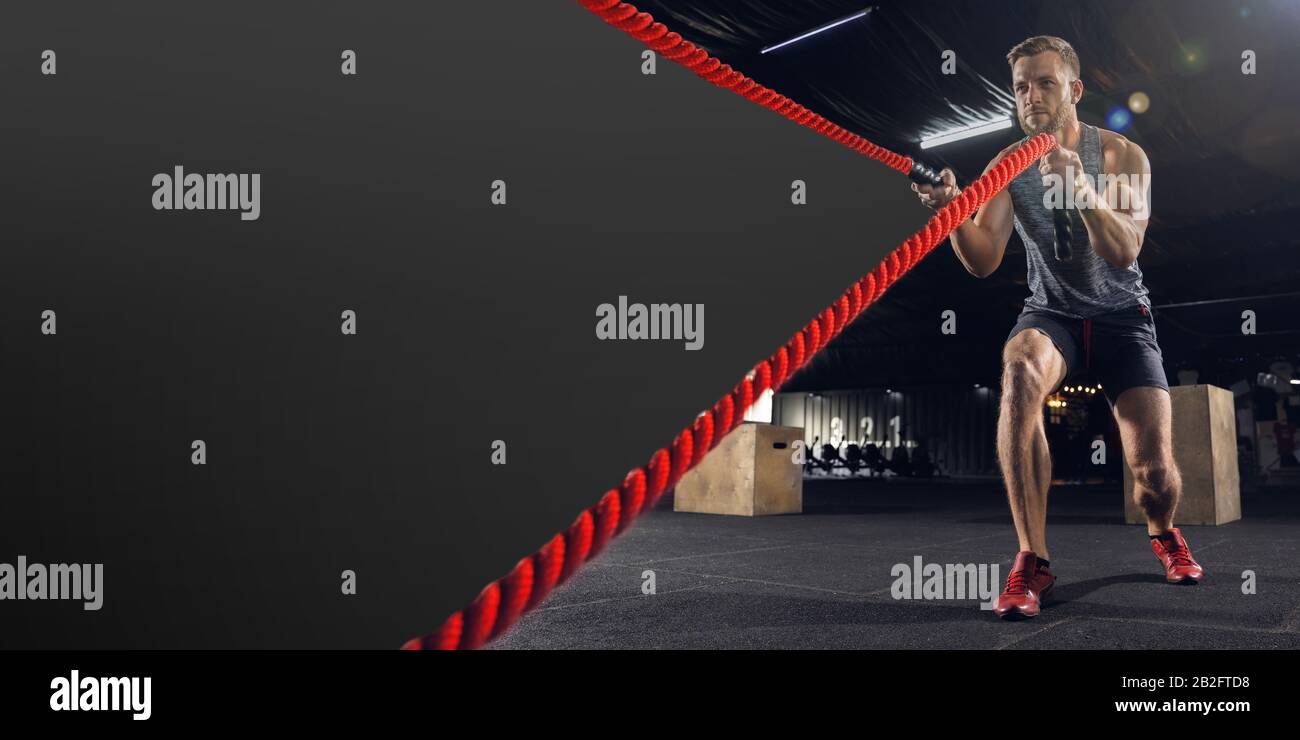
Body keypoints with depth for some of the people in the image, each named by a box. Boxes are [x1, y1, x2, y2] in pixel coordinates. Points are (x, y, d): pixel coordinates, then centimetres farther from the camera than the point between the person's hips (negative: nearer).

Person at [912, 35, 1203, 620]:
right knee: (1020, 371, -37)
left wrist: (1084, 193, -40)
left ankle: (1162, 532, 28)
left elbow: (1124, 252, -22)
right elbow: (983, 261, -16)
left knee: (1153, 468, -14)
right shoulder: (1006, 166, -4)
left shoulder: (1122, 155, -7)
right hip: (1051, 314, 0)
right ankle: (1032, 560, -32)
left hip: (1122, 315, 0)